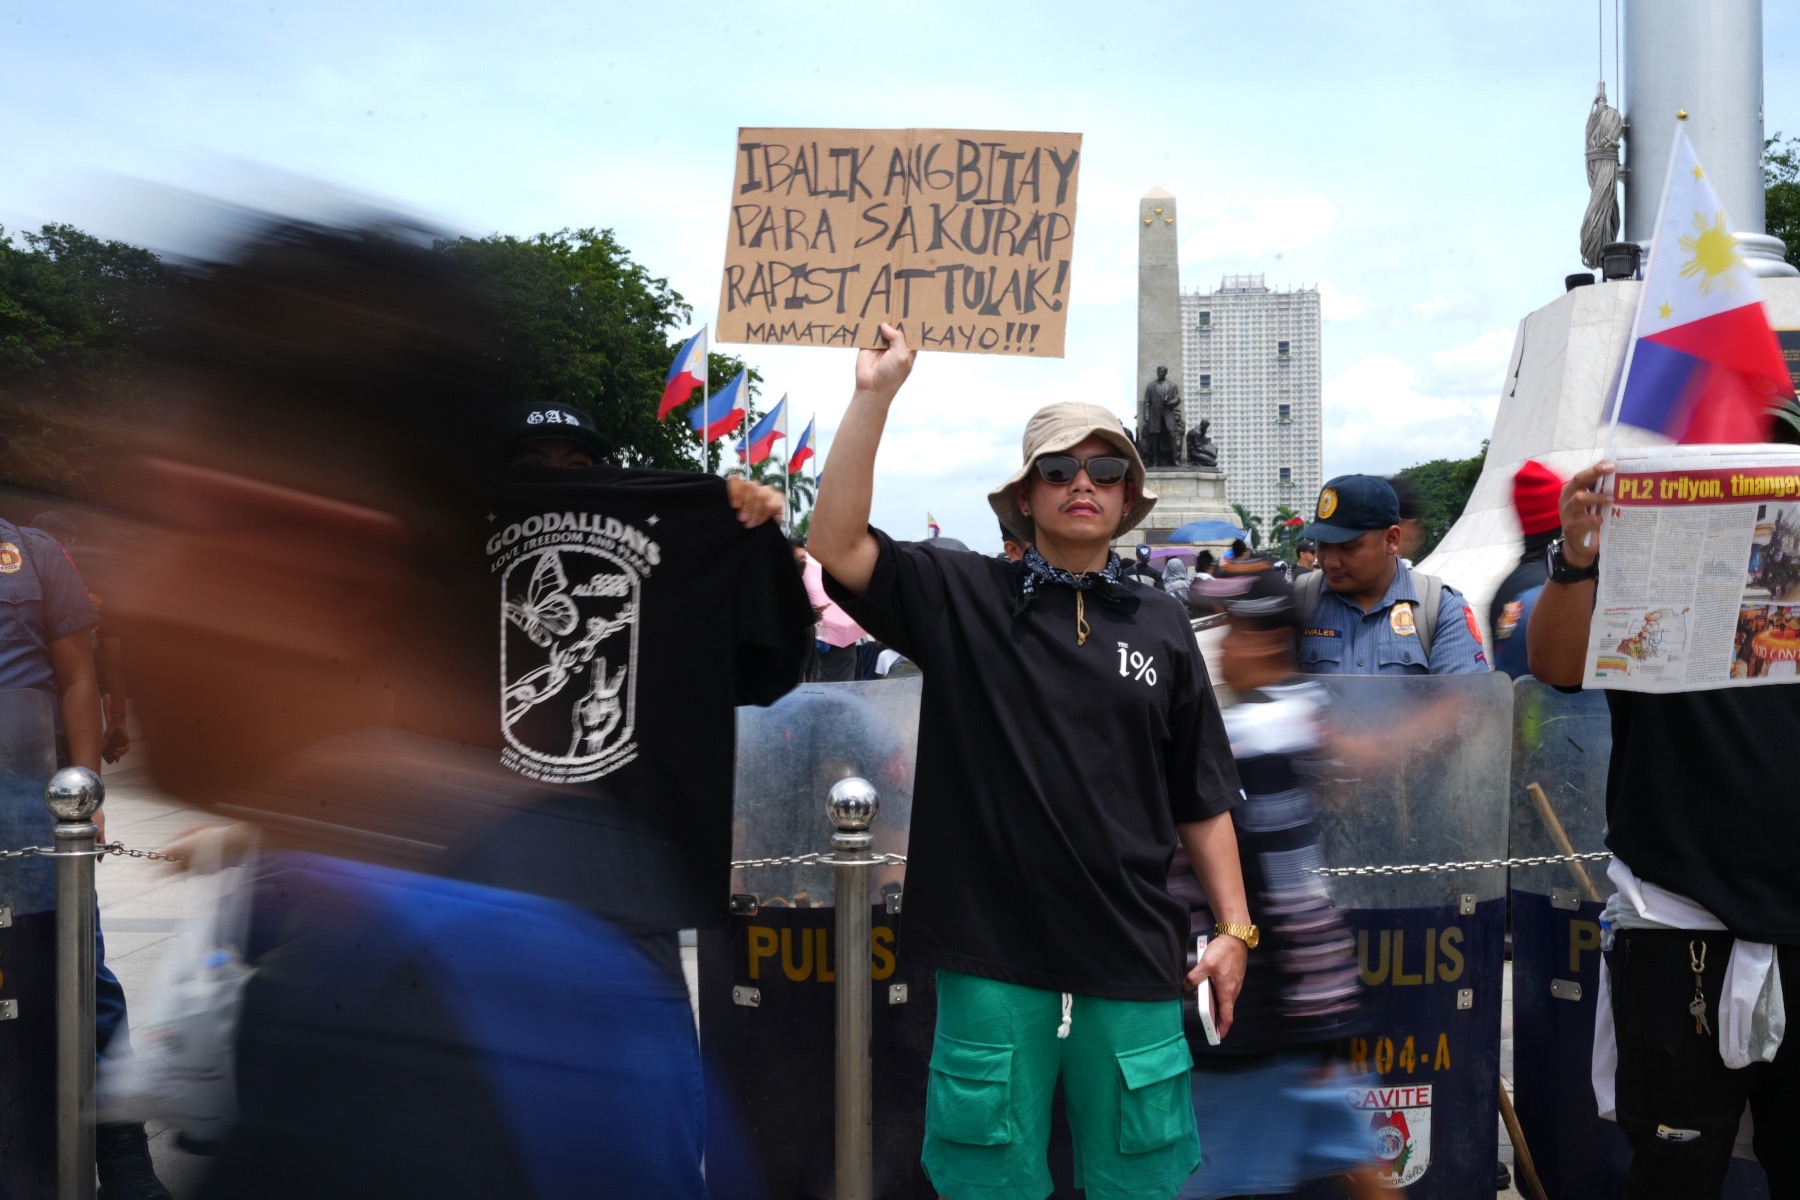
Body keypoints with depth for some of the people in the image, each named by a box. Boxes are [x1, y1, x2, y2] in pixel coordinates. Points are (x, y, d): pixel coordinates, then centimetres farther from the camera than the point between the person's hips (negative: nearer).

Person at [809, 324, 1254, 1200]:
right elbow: (836, 546, -12)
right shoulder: (962, 599, 2)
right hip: (992, 962, -2)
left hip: (1133, 965, 2)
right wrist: (875, 393, -15)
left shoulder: (1161, 627, 8)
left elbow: (1202, 799, 12)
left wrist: (1235, 927, 5)